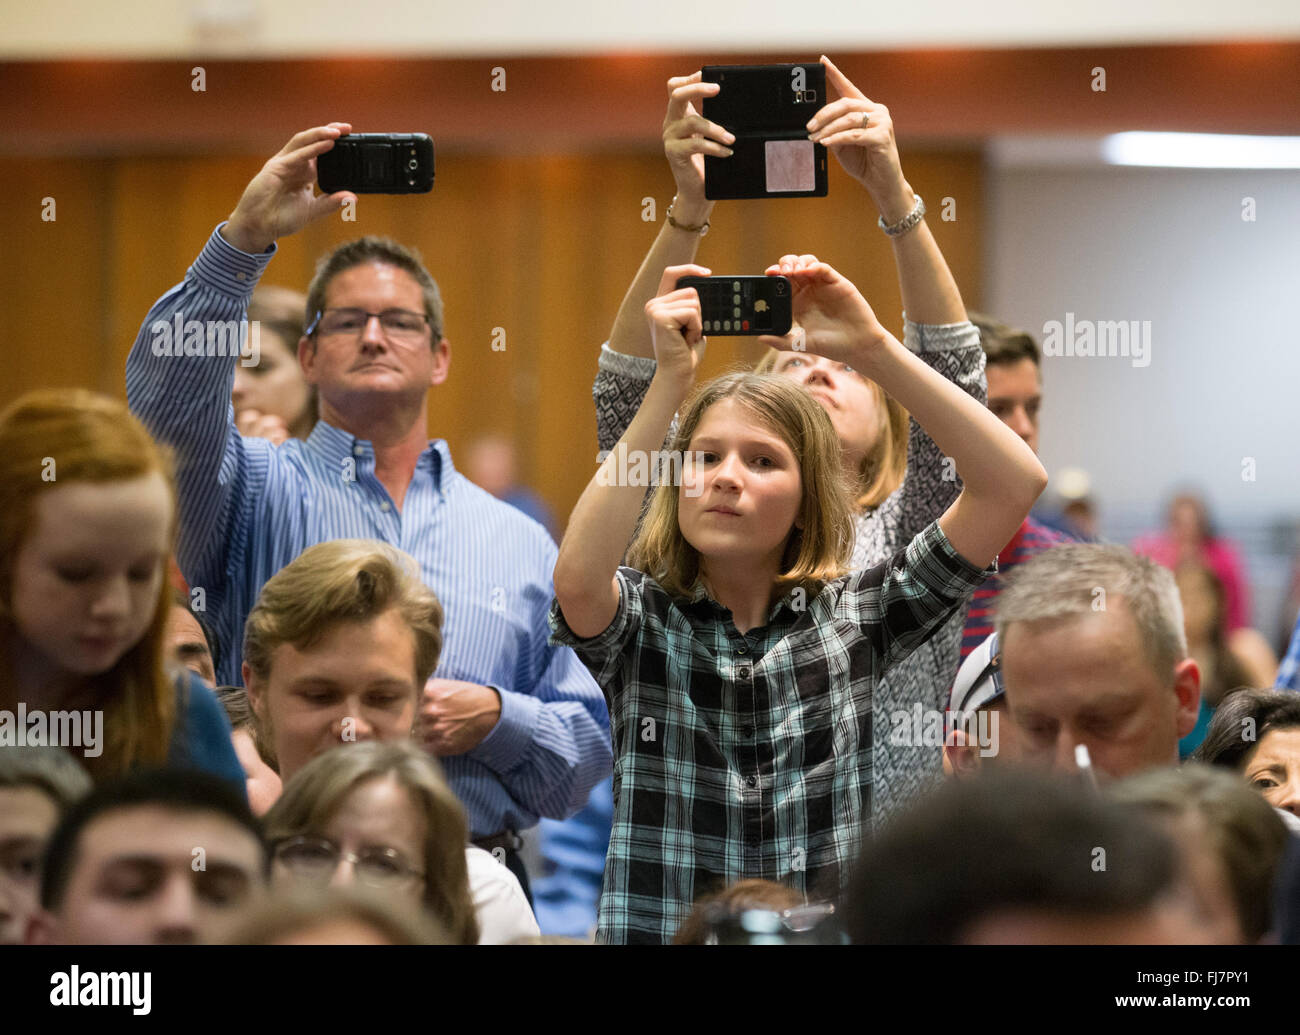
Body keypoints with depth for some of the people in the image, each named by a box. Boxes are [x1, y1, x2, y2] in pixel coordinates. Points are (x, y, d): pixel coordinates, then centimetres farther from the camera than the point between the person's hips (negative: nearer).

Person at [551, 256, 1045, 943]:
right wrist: (670, 380, -17)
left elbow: (1015, 483, -1)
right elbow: (577, 579, -19)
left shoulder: (852, 616, 7)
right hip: (662, 931, -1)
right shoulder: (640, 619, 5)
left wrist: (871, 347, -8)